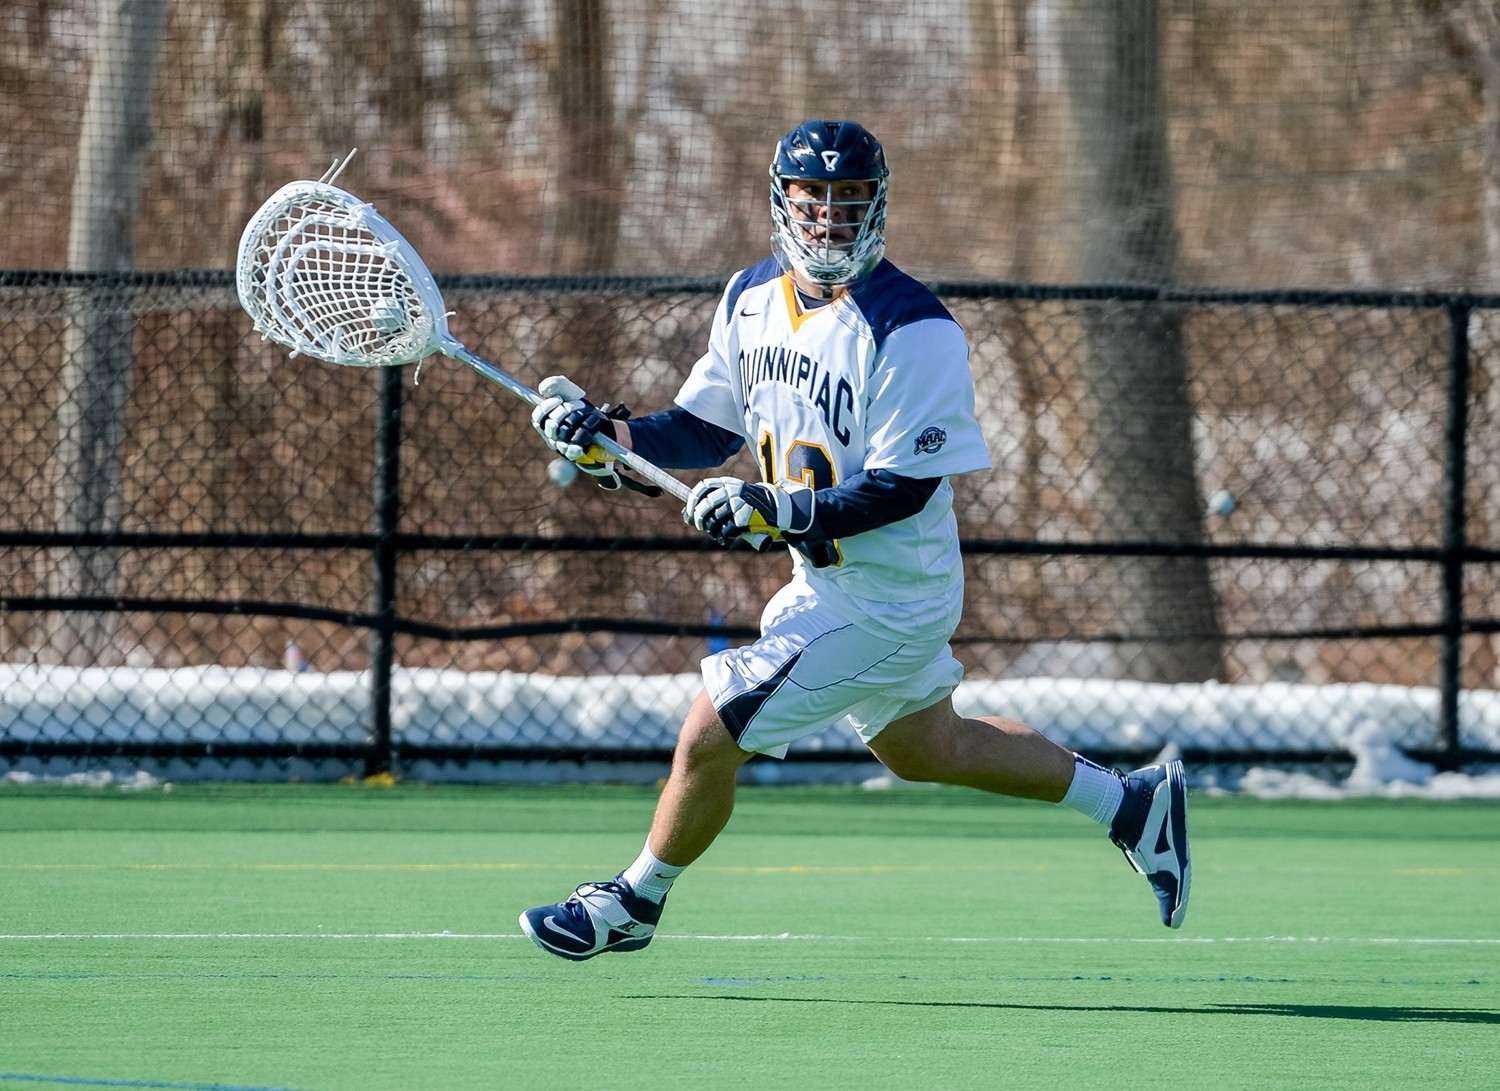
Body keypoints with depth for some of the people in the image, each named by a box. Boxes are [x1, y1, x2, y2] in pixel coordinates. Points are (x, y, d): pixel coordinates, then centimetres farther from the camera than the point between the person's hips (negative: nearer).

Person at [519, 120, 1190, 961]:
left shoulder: (913, 330, -23)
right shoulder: (752, 299, 1)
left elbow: (904, 487, -25)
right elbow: (707, 430, 9)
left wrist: (776, 512, -34)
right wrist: (608, 435, -9)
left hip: (884, 599, -9)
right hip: (832, 581, 9)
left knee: (711, 734, -6)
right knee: (930, 750, 25)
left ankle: (635, 903, 18)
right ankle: (1133, 804, 39)